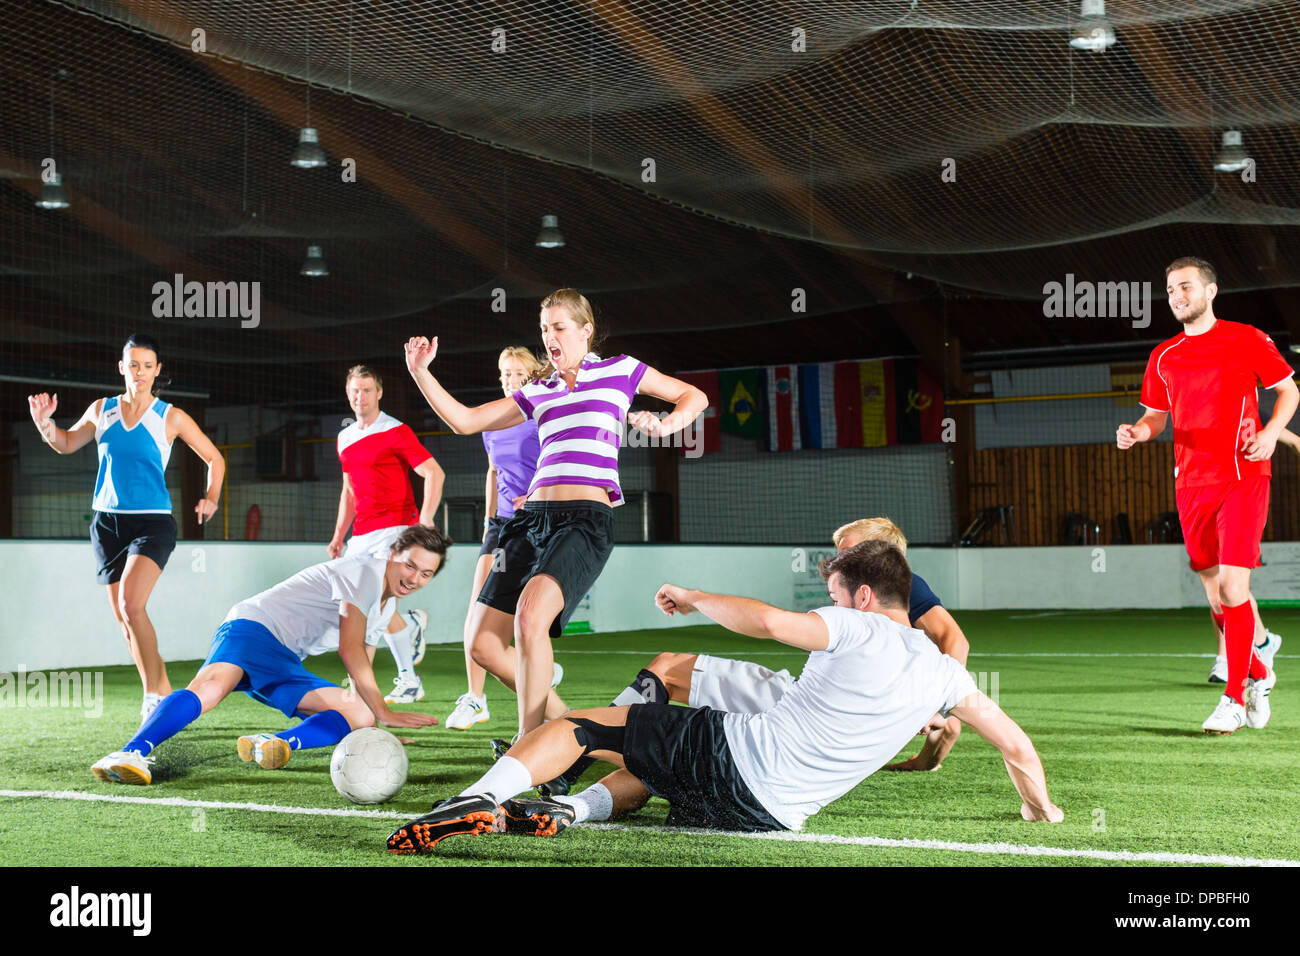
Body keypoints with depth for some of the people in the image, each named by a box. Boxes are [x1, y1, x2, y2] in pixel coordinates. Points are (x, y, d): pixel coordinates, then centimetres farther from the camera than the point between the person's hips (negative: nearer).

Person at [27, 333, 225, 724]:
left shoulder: (171, 417, -1)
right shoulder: (102, 409, 7)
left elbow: (215, 458, 9)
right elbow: (66, 443, 20)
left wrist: (211, 497, -4)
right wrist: (45, 423, 1)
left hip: (152, 523, -4)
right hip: (108, 522, 4)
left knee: (131, 604, -24)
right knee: (123, 617, 7)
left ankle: (154, 695, -15)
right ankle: (162, 692, 22)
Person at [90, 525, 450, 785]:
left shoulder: (387, 606, 21)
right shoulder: (365, 569, -7)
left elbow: (360, 677, 31)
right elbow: (349, 649, -13)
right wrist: (383, 712, -10)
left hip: (285, 667, 9)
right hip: (253, 628, -9)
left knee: (359, 716, -10)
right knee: (211, 686, -39)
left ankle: (275, 744, -29)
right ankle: (131, 753, -52)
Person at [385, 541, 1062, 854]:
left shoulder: (857, 631, -4)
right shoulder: (942, 671, 12)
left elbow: (767, 621, -20)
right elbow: (1016, 744, 19)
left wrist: (692, 598, -4)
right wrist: (1039, 806, 37)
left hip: (728, 751, -6)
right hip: (773, 815, 6)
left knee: (581, 724, 5)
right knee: (649, 773, 33)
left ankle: (478, 800, -19)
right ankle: (569, 809, 2)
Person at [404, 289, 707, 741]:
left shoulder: (619, 371, 14)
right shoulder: (538, 393, 23)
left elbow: (694, 396, 21)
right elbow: (464, 421, 20)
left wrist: (665, 424, 1)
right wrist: (420, 372, 11)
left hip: (586, 517, -6)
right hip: (532, 516, 6)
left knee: (530, 614, -31)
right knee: (484, 645, -3)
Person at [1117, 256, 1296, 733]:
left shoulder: (1247, 340, 0)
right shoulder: (1164, 356, 11)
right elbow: (1156, 416, 19)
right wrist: (1137, 431, -3)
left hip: (1242, 477, -5)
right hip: (1191, 483, 5)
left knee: (1232, 588, -13)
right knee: (1214, 595, 9)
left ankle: (1234, 700, -5)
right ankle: (1258, 675, 31)